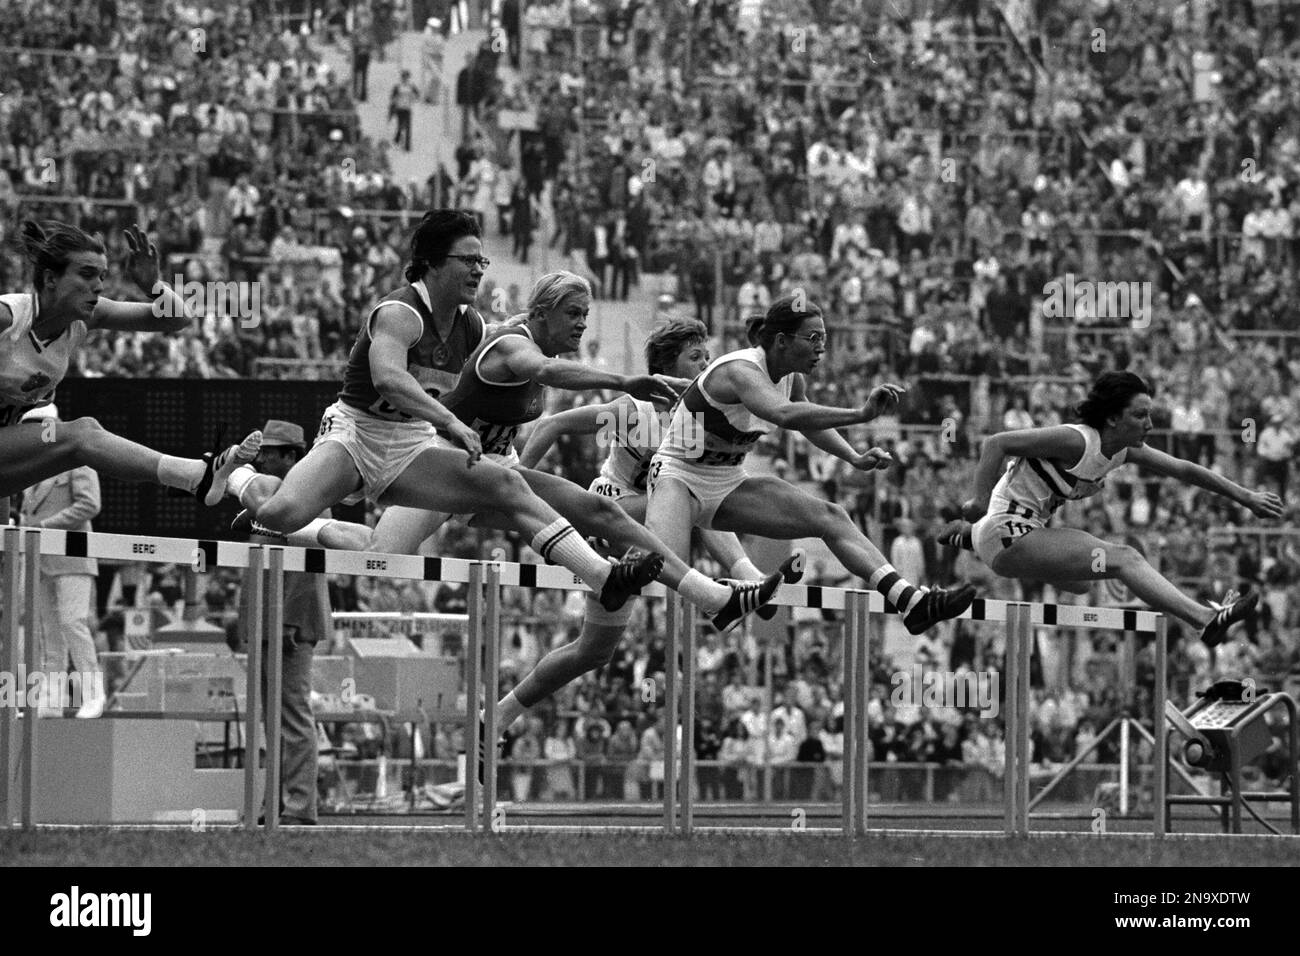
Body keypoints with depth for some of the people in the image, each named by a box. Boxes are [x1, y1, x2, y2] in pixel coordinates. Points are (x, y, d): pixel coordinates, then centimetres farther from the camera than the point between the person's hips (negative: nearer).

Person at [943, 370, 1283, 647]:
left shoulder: (1127, 451, 2)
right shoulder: (1077, 442, -23)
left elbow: (1184, 470, 10)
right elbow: (996, 444, -25)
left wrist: (1245, 497, 10)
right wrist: (981, 501, -33)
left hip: (1029, 531, 10)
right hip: (1007, 534, -10)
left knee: (1080, 584, 37)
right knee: (1124, 560, -21)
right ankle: (1207, 620, -32)